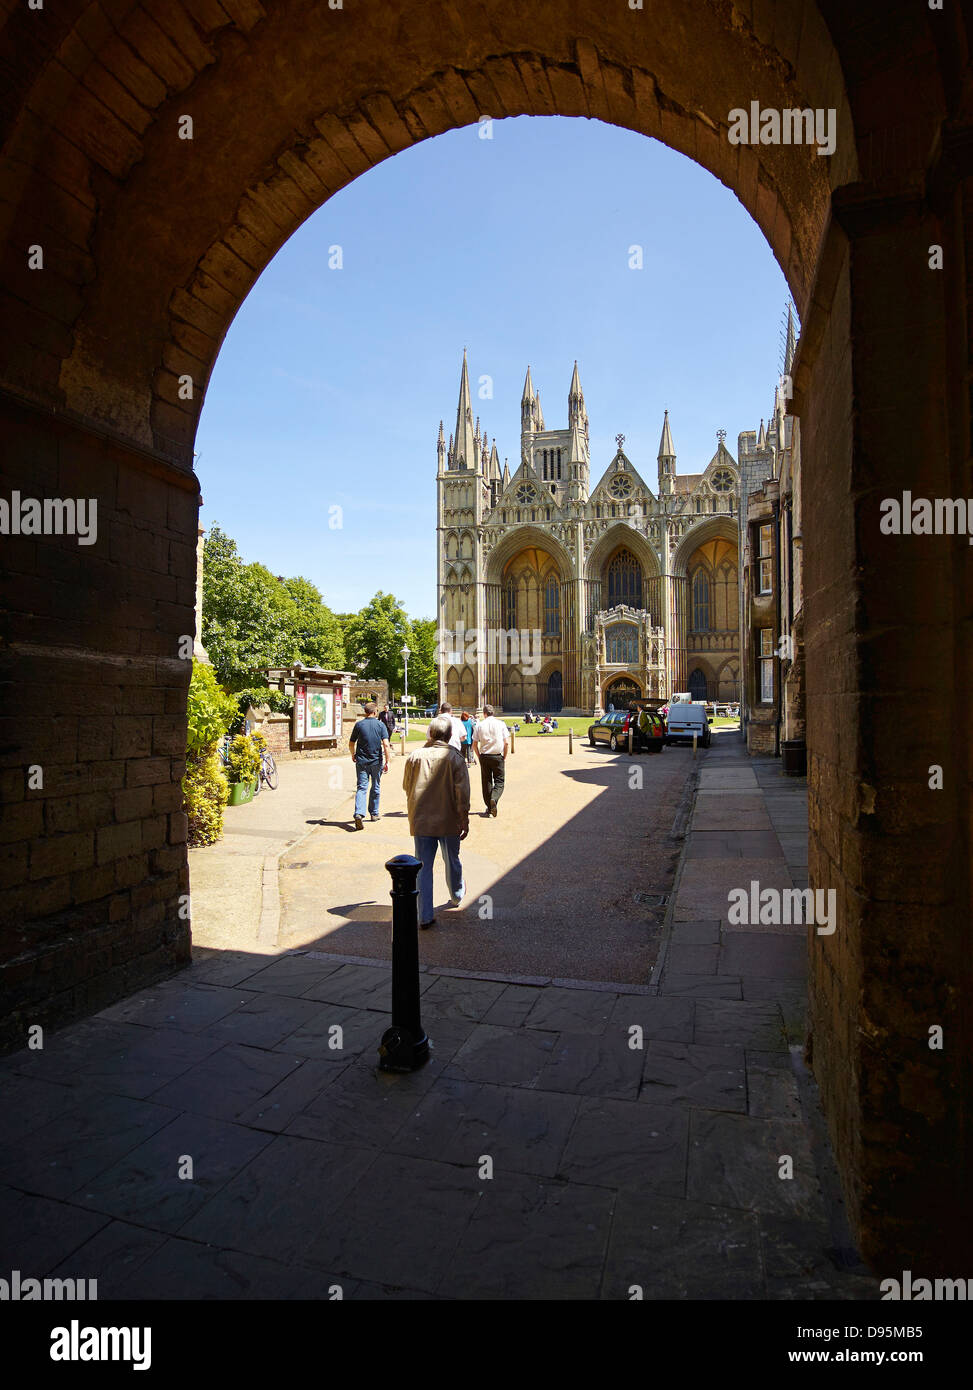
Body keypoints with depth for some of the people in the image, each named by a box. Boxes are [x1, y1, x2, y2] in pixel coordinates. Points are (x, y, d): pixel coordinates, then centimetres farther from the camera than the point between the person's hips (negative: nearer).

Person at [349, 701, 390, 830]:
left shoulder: (359, 724, 0)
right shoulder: (380, 725, -3)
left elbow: (351, 743, 6)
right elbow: (386, 744, -12)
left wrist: (353, 755, 25)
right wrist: (387, 761, -7)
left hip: (361, 761, 0)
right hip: (376, 761, 0)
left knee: (361, 788, -3)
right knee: (375, 787, 16)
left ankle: (359, 814, -22)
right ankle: (374, 813, 26)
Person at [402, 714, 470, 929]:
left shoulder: (415, 756, -3)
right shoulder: (455, 757, -10)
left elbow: (407, 786, 8)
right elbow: (462, 792, -11)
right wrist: (464, 819, -5)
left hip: (420, 821, 1)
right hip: (448, 821, -1)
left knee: (424, 867, 5)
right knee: (452, 861, 21)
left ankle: (425, 916, 2)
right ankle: (457, 895, 45)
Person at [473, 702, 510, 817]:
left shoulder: (480, 725, 1)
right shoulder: (500, 723, -2)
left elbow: (475, 744, 1)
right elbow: (506, 743, -5)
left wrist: (479, 756, 13)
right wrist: (504, 756, 6)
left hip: (484, 756, 2)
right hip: (498, 756, -1)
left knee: (486, 782, 11)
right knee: (499, 781, 6)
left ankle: (489, 807, 15)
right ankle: (494, 799, -21)